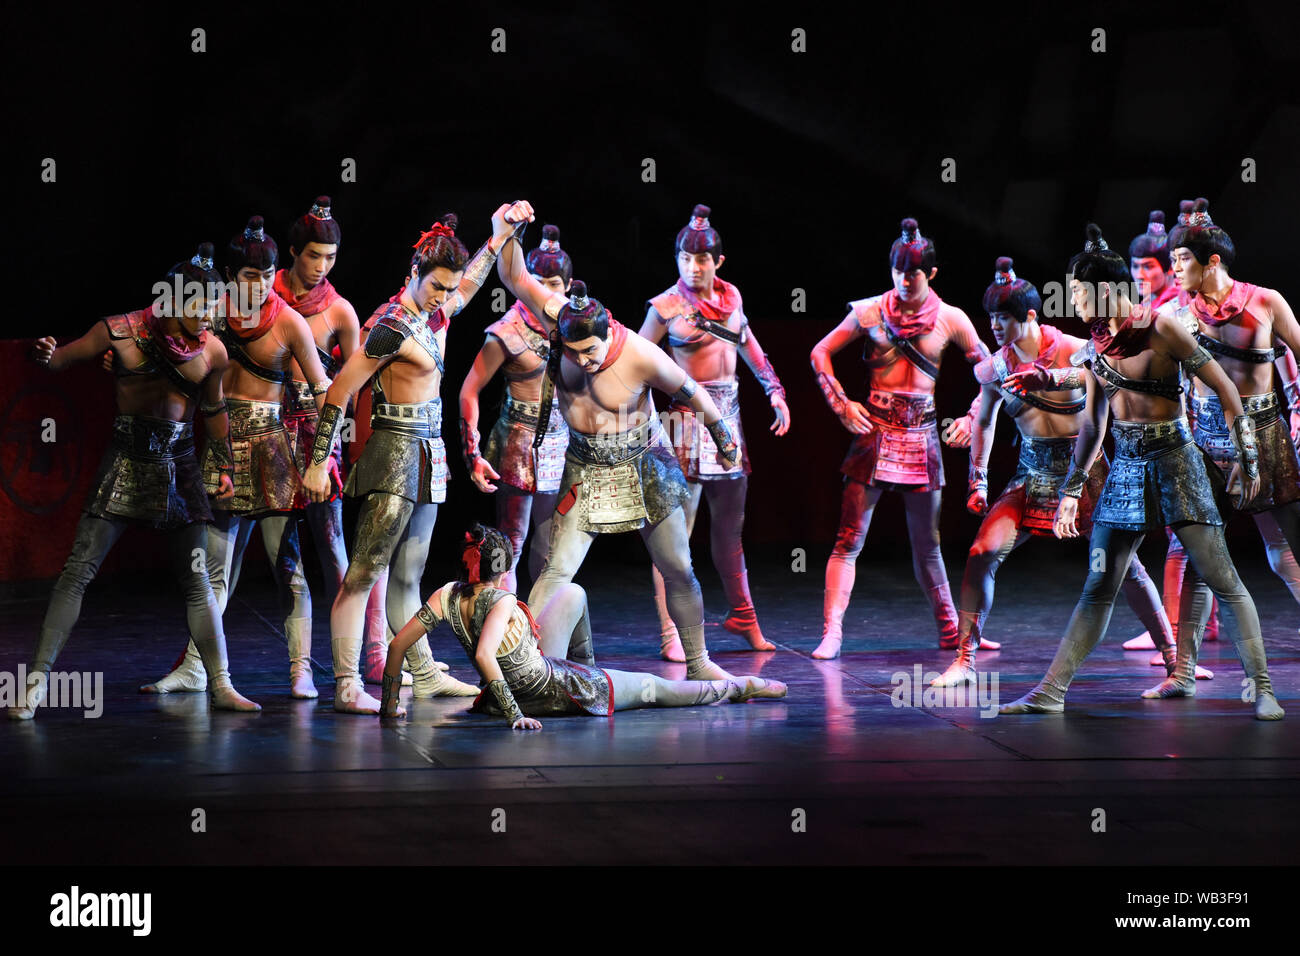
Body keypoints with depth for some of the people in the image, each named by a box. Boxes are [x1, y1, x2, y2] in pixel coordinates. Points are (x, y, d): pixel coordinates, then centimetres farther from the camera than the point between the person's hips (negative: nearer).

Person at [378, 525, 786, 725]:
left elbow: (397, 645, -16)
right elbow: (483, 656, -47)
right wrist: (514, 715, -43)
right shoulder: (502, 602, -32)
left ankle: (587, 664, 47)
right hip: (557, 691, -7)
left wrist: (390, 705, -7)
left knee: (573, 592, 22)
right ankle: (740, 687, 33)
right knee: (651, 687, 15)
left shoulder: (447, 596, -15)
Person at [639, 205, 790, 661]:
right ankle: (670, 632, -7)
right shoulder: (666, 306, -7)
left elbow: (748, 343, 22)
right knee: (677, 528, -8)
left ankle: (743, 617, 26)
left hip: (727, 413, 6)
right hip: (687, 414, -6)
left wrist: (774, 391, 19)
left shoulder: (730, 295, 8)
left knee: (730, 523, 14)